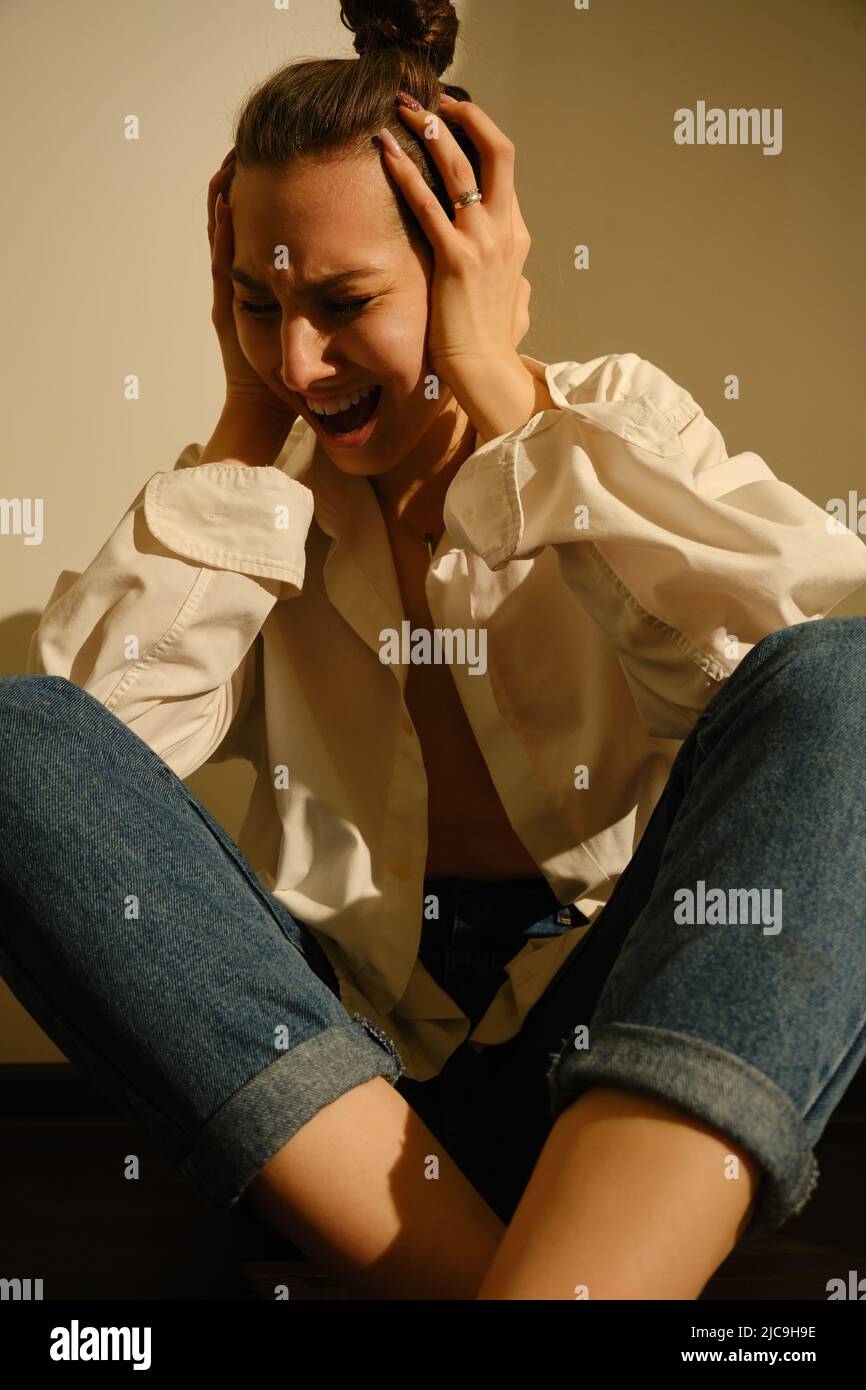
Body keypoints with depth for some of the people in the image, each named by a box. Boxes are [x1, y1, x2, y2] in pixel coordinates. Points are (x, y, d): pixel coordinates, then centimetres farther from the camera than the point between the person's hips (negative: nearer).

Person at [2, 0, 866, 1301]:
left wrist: (498, 390, -11)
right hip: (339, 1033, 2)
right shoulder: (262, 485, 11)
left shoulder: (617, 413, 7)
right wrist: (244, 426, -2)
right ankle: (472, 1274, -29)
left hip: (606, 1006, -1)